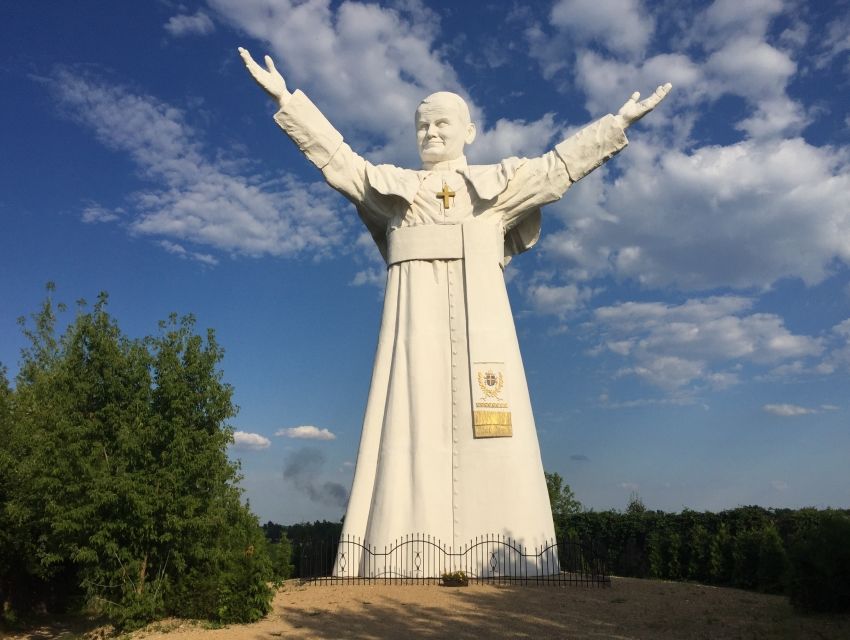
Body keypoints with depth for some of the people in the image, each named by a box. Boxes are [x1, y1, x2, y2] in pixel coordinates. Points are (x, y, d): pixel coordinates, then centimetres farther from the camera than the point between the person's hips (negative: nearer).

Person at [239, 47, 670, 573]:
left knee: (489, 436, -12)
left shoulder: (500, 183, 23)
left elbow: (561, 164, 19)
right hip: (418, 320, 0)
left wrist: (619, 123, 15)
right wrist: (287, 99, 13)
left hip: (479, 321, 0)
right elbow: (336, 156, 18)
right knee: (414, 430, -12)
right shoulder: (391, 185, 24)